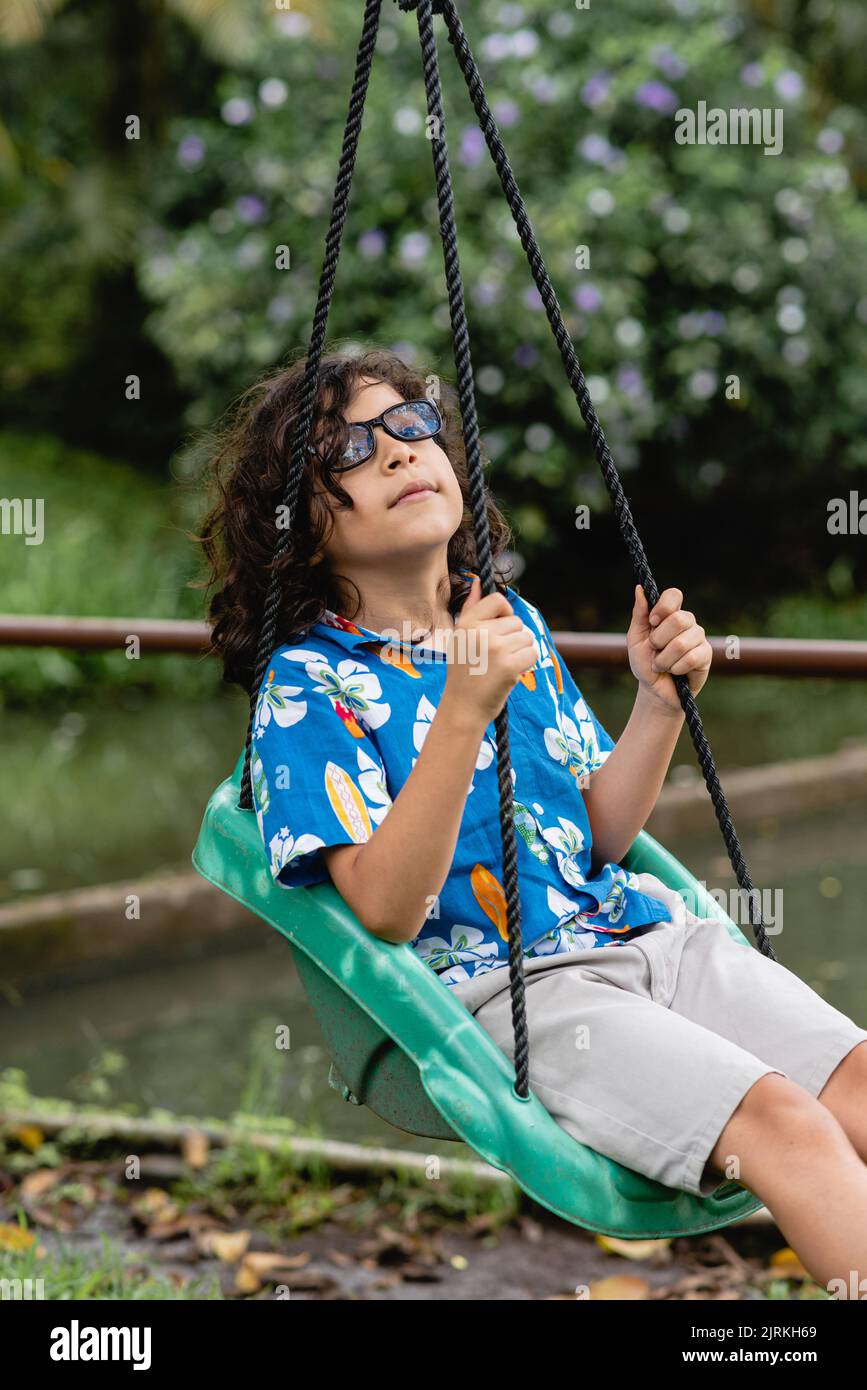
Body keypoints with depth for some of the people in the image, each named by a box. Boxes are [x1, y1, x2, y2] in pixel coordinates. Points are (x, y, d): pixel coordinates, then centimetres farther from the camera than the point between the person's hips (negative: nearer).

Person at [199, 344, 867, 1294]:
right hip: (502, 989, -6)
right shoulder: (306, 683, -3)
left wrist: (659, 703, 2)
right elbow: (385, 908, -16)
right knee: (785, 1126, -27)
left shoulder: (511, 619, 16)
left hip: (651, 933, 6)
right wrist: (465, 707, -24)